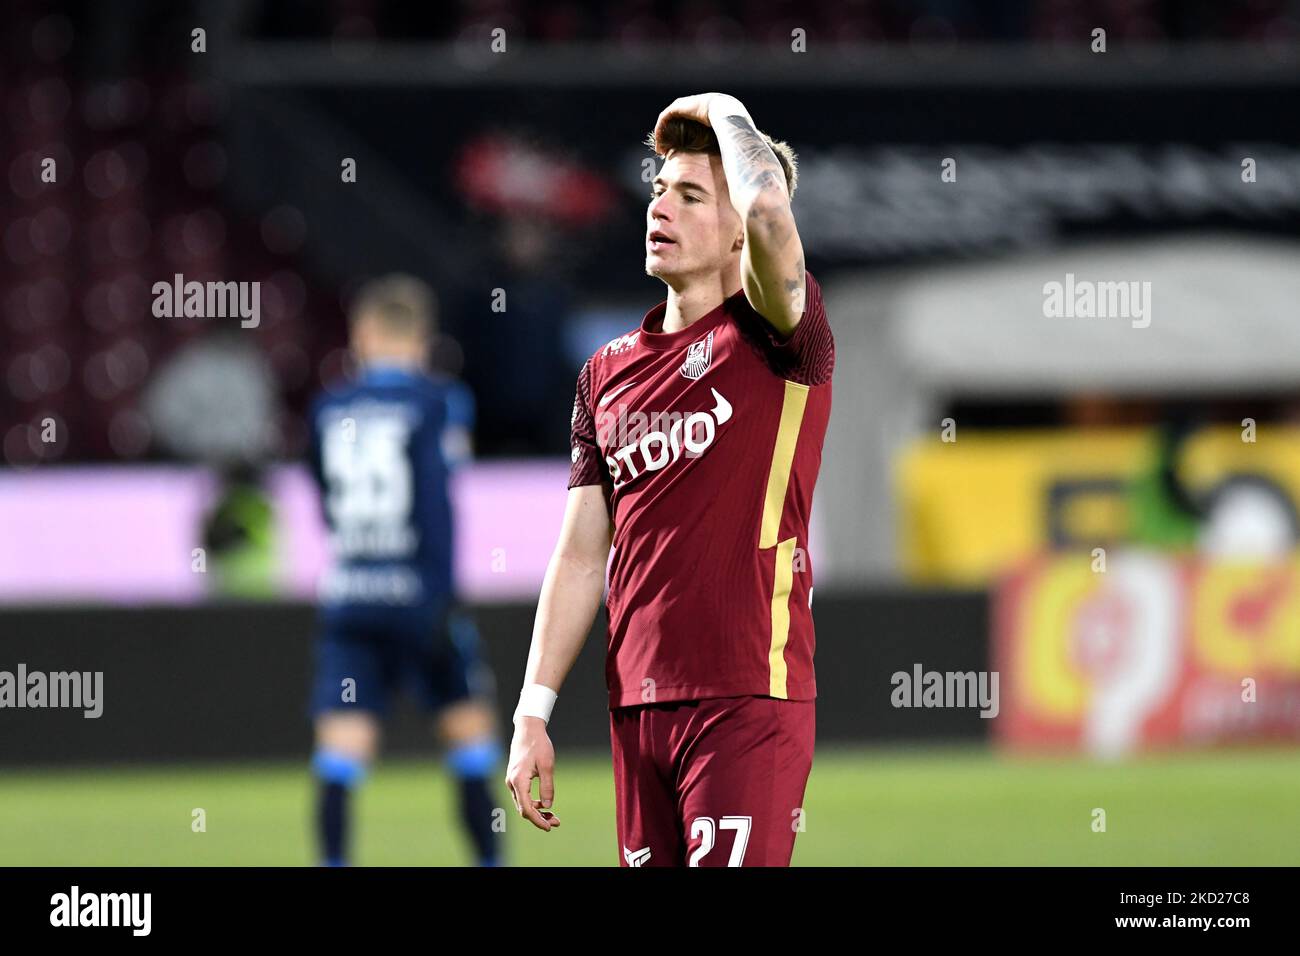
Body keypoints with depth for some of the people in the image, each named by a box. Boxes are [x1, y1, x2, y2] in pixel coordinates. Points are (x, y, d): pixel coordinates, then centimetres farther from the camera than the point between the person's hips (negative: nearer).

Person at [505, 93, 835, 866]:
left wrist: (728, 115, -5)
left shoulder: (770, 338, -3)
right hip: (636, 707, 6)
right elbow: (581, 556, 17)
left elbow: (770, 210, -25)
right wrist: (533, 714, 11)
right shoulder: (609, 374, 16)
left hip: (746, 701, -6)